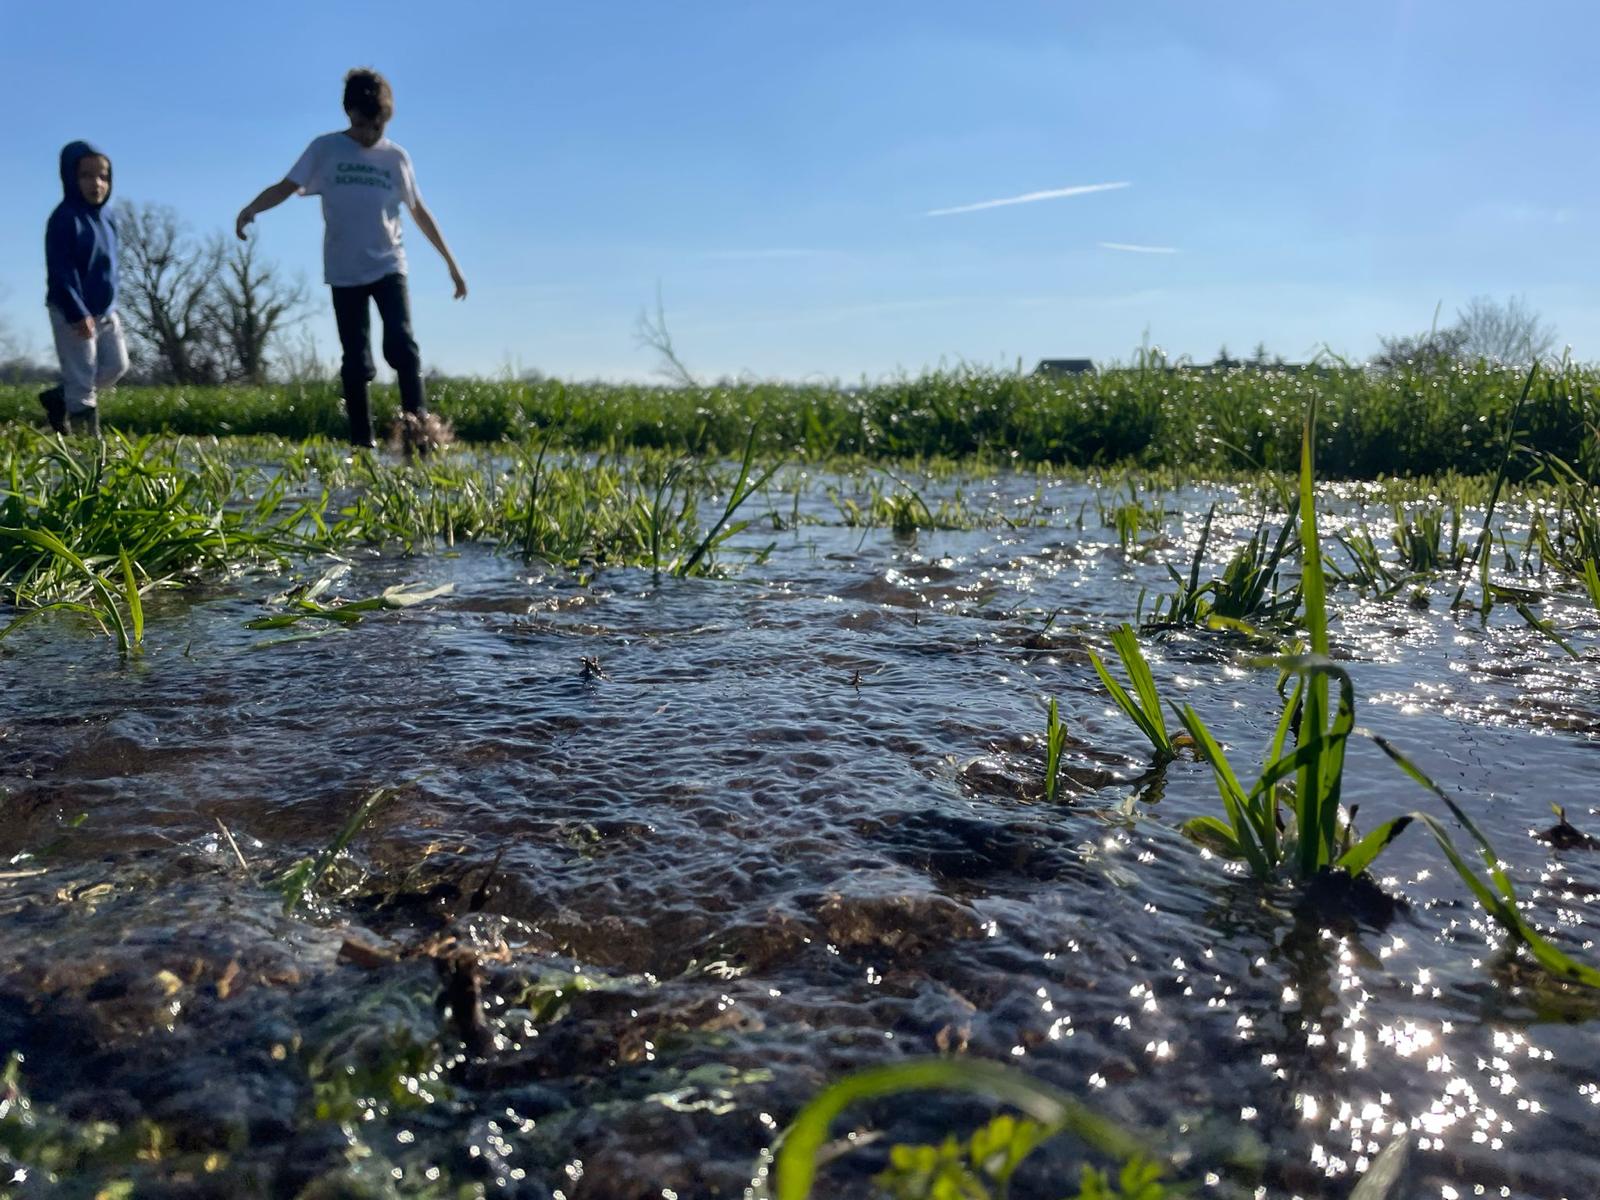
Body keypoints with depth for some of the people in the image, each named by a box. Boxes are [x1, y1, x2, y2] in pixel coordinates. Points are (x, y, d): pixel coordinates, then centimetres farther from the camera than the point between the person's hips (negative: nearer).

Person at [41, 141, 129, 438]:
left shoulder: (105, 218, 9)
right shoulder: (65, 218, -16)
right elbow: (60, 271, -20)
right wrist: (77, 313, -25)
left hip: (105, 311, 8)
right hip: (72, 313, -8)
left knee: (116, 366, 10)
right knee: (81, 375, -3)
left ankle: (59, 397, 26)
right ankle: (90, 433, 4)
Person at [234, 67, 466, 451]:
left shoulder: (396, 157, 7)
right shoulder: (325, 149, 2)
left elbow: (419, 211, 14)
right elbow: (286, 186, -3)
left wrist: (451, 262, 15)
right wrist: (250, 208, -22)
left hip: (388, 266, 1)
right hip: (344, 272, 0)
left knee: (400, 344, -19)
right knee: (356, 360, 0)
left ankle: (420, 423, -19)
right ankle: (362, 441, 5)